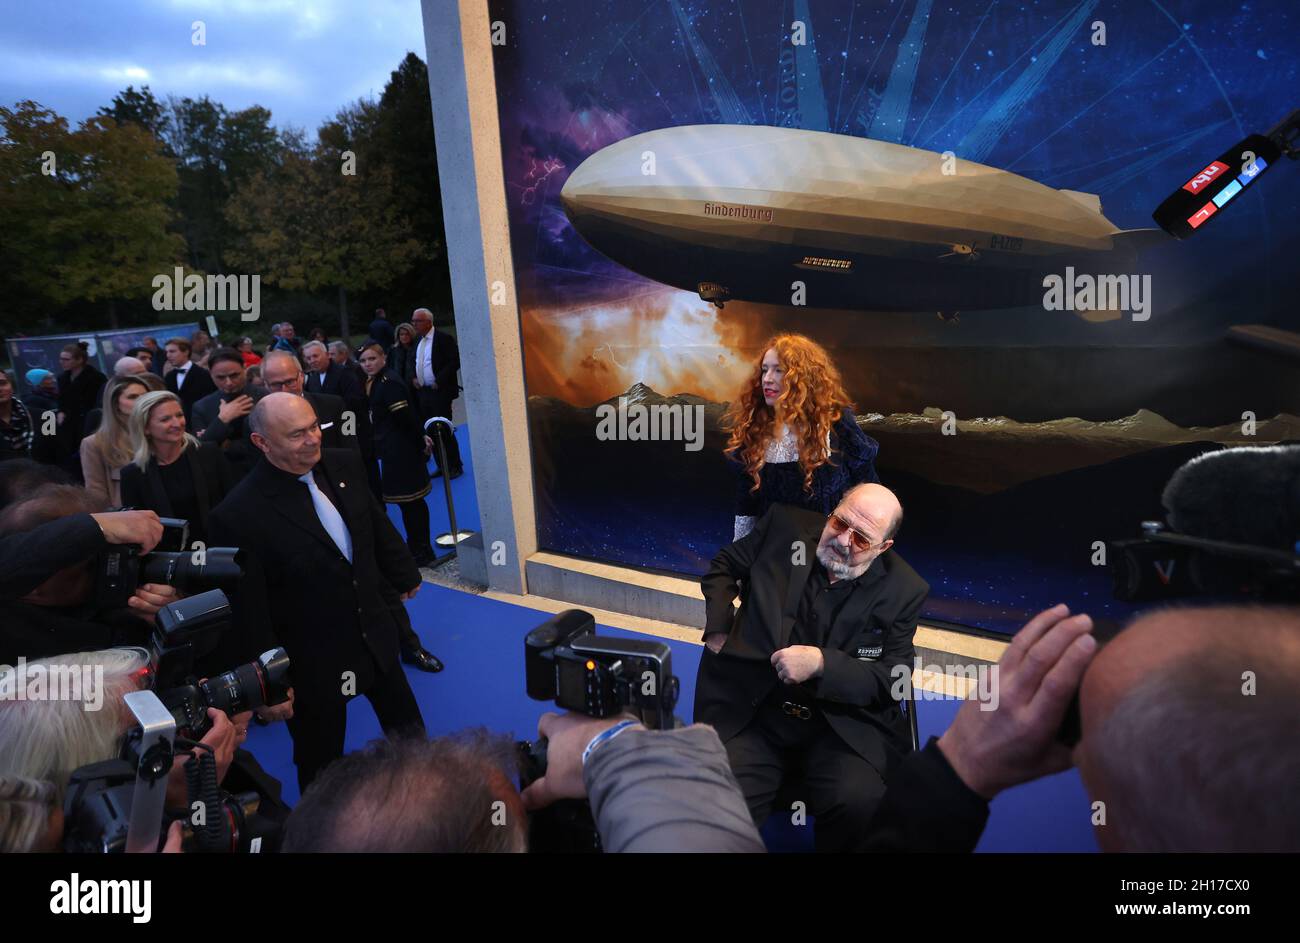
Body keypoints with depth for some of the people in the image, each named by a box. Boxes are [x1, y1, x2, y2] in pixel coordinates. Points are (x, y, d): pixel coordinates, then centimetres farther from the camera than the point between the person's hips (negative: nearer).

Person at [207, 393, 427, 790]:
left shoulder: (345, 464, -8)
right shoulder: (239, 514, -26)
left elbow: (378, 525, 10)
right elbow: (250, 612, -19)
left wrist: (404, 575, 20)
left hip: (375, 634, 6)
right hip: (312, 664, -6)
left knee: (409, 731, 27)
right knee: (321, 766, 18)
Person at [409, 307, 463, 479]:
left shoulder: (444, 338, -8)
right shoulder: (418, 342, 14)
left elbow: (455, 362, -14)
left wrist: (439, 381, -18)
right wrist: (413, 378, 5)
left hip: (440, 392, -7)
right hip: (422, 392, 7)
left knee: (444, 431, -4)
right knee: (431, 431, 9)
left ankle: (454, 467, 7)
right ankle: (441, 466, 18)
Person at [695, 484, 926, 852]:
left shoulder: (903, 590, -2)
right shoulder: (785, 526, 0)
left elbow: (893, 679, -3)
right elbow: (724, 567, 16)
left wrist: (821, 663, -18)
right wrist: (718, 630, 1)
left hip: (842, 724, 0)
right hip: (754, 712, 0)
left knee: (860, 804, -28)